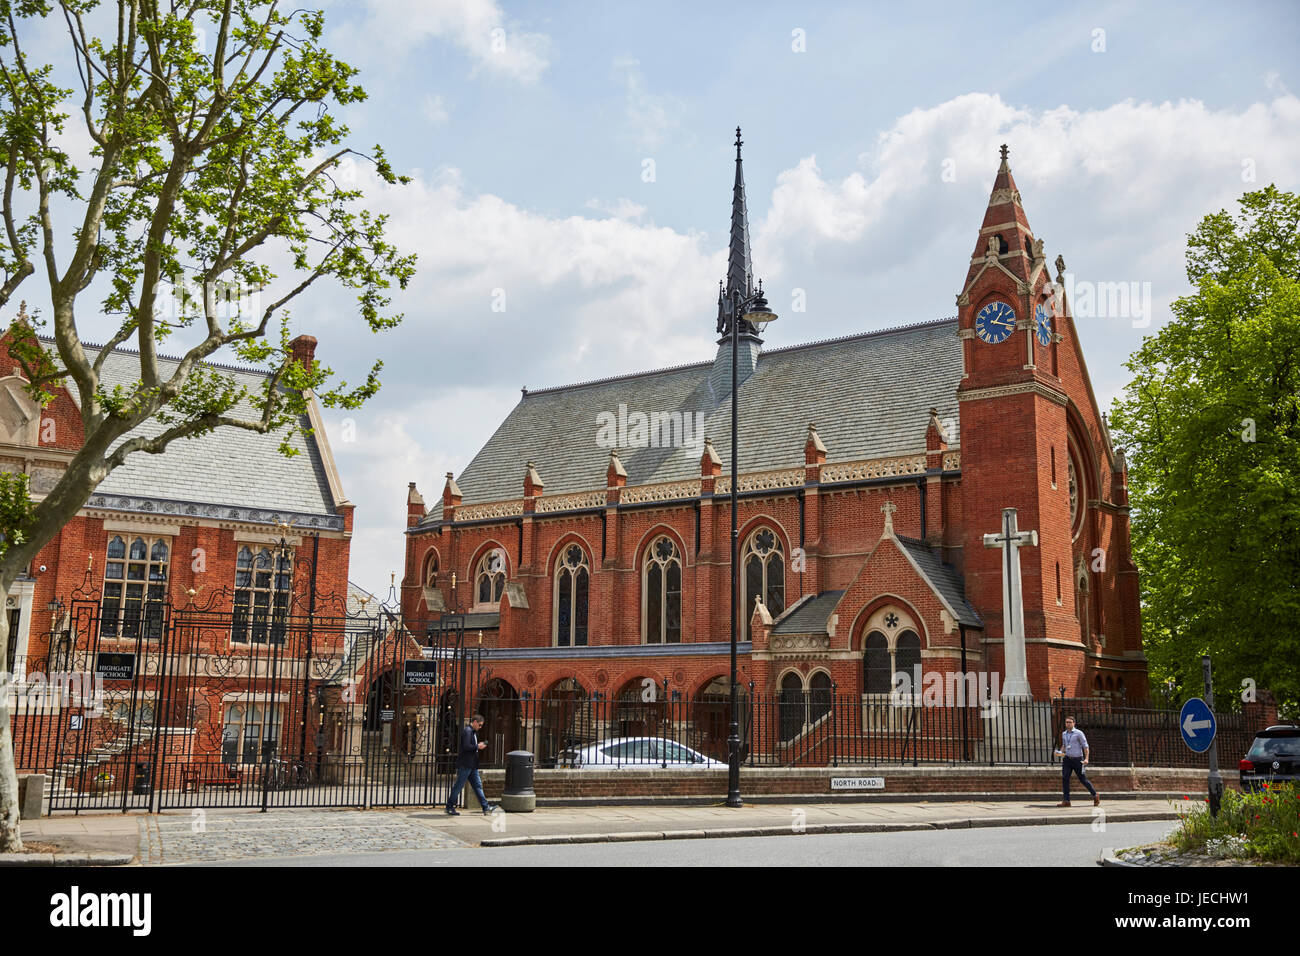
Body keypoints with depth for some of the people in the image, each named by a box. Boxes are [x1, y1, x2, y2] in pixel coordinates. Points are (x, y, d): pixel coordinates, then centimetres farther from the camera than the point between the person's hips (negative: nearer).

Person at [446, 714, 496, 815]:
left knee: (478, 785, 7)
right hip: (465, 765, -10)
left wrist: (479, 746, 12)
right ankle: (450, 806, 8)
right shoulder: (467, 731, -14)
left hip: (472, 765, 10)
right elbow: (466, 746, -23)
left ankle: (485, 807, 7)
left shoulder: (473, 732, 18)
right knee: (459, 785, -2)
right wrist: (477, 746, -14)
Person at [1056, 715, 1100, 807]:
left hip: (1077, 759, -5)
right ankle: (1066, 801, -8)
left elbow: (1085, 746, -7)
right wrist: (1061, 752, 7)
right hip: (1067, 759, 5)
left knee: (1083, 779, 2)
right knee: (1064, 778, -9)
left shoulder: (1079, 733, -6)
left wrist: (1086, 758, -17)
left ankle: (1095, 796, 24)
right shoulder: (1064, 734, 11)